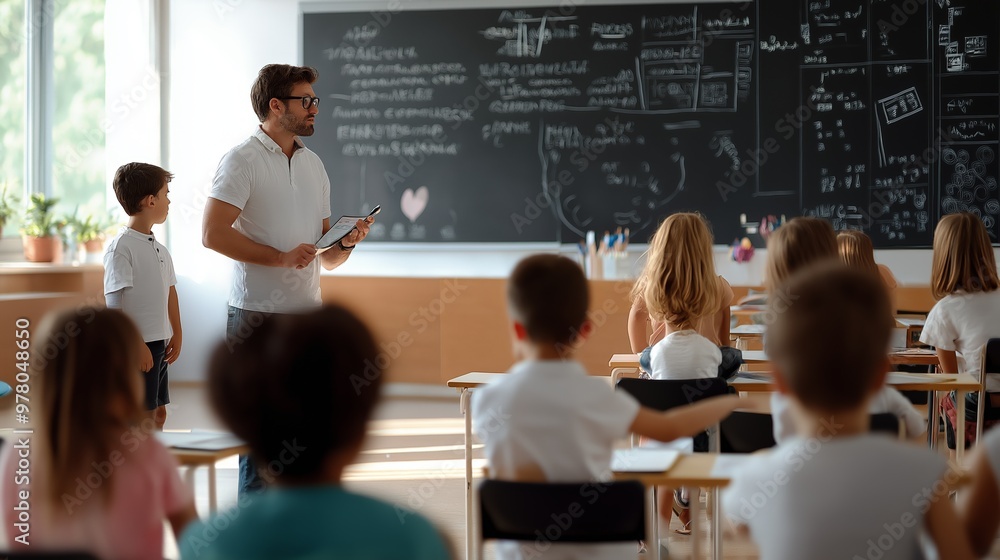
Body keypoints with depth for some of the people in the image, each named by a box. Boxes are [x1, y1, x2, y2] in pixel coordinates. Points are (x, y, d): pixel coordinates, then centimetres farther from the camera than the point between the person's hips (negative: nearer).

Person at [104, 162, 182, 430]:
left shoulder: (159, 249, 12)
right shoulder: (121, 247, -15)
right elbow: (114, 303, -18)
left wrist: (176, 334, 13)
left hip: (158, 343, 9)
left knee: (159, 412, 16)